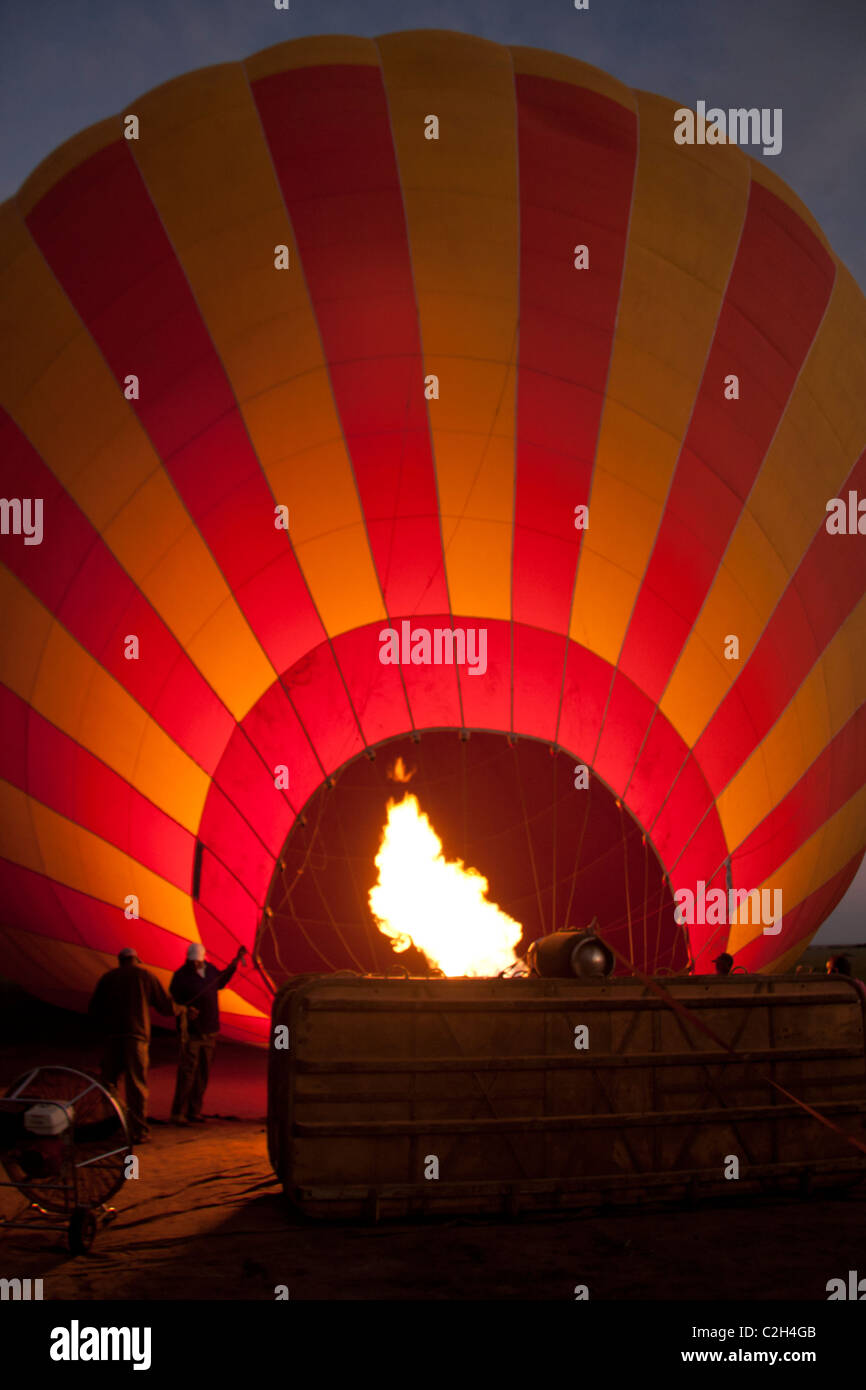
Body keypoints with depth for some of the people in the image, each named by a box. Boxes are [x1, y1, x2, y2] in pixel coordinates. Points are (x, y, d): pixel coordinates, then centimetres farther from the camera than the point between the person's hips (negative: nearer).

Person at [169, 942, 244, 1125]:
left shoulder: (209, 969, 6)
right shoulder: (181, 976, -12)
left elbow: (220, 983, 26)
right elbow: (174, 1002, -10)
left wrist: (236, 961, 23)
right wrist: (186, 1011, -30)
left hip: (209, 1031, 6)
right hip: (191, 1030, -6)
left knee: (203, 1074, 9)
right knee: (187, 1072, -10)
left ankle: (194, 1112, 17)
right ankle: (178, 1113, -5)